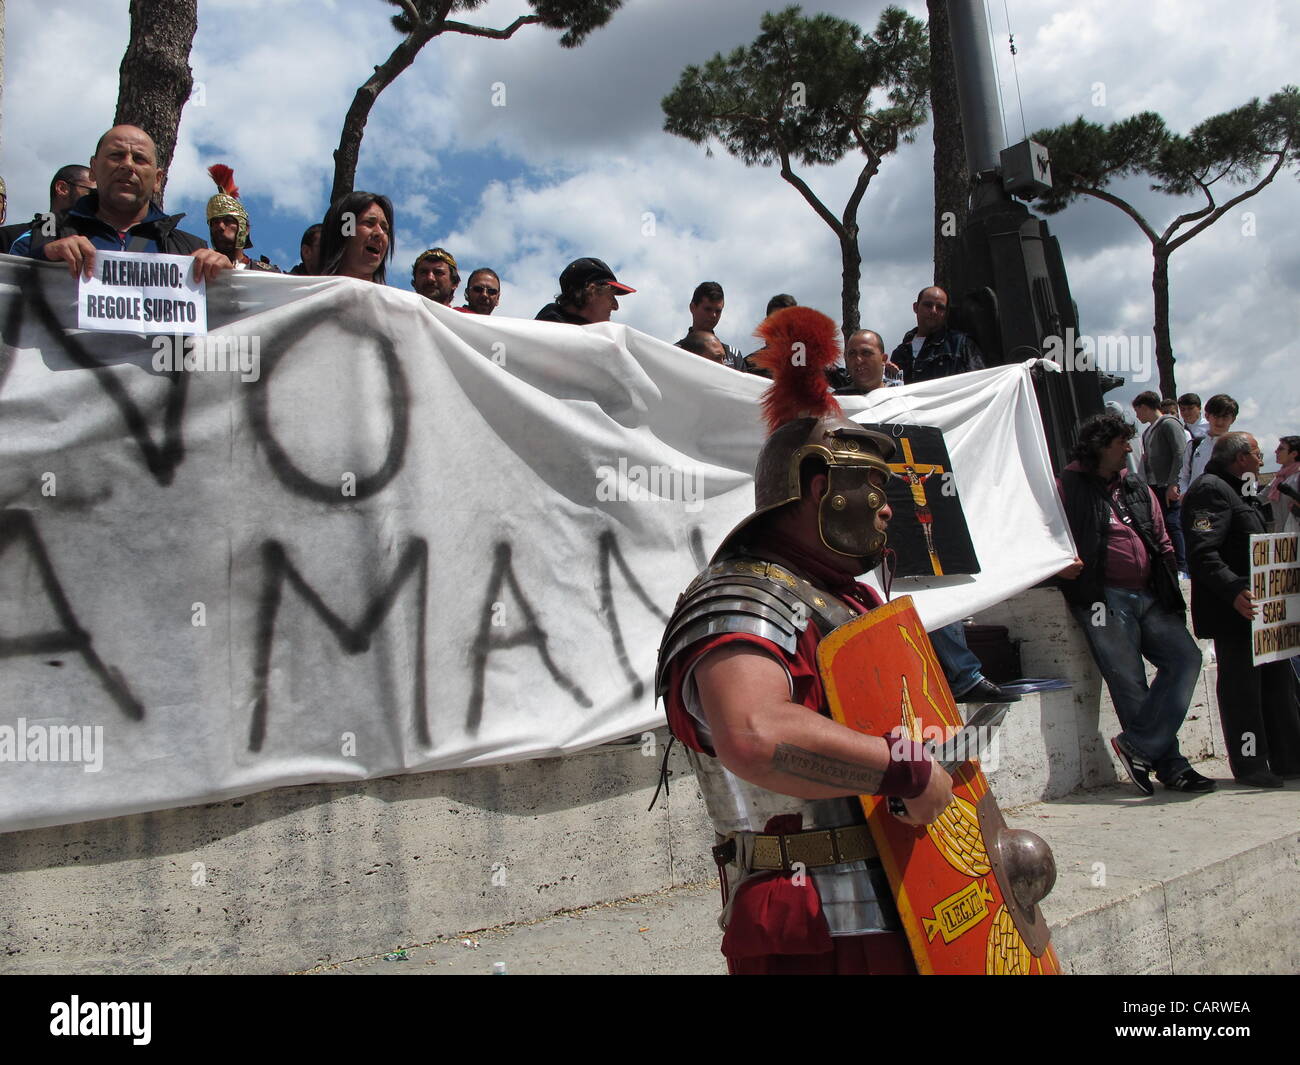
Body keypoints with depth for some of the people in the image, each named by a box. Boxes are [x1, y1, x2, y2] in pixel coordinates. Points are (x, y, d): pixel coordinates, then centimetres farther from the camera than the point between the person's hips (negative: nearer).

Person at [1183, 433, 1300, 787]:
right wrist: (1234, 592, -31)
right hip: (1233, 611, -10)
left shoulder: (1243, 492, 21)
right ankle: (1250, 765, 5)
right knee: (1241, 684, -3)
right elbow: (1202, 553, -24)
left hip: (1258, 608, 11)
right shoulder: (1209, 490, -13)